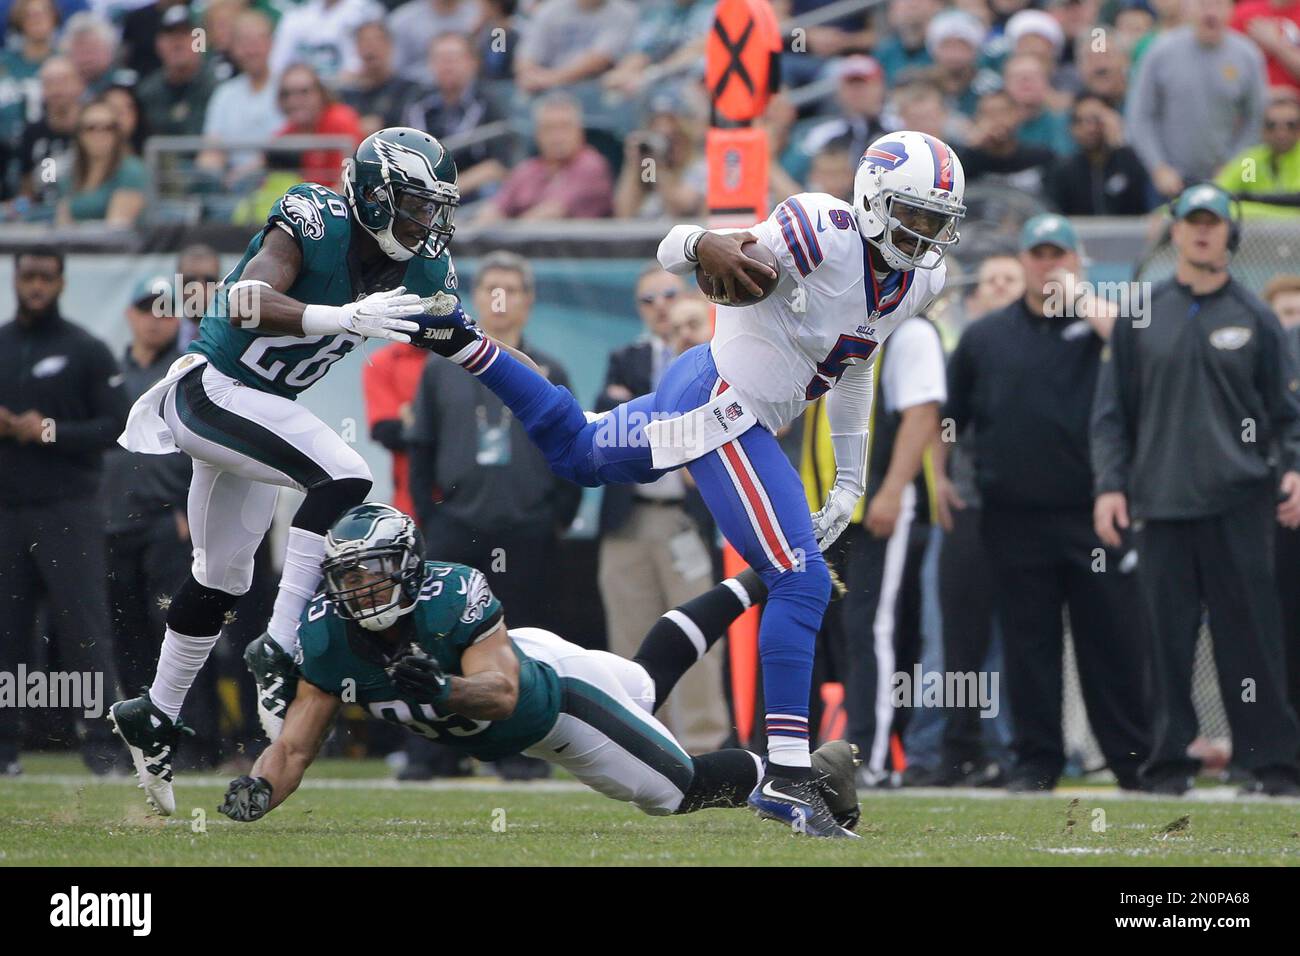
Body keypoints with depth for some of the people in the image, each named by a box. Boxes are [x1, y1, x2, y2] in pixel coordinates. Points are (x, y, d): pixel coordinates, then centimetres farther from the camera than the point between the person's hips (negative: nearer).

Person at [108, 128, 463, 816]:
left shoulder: (422, 266, -3)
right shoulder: (311, 226, -24)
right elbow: (249, 303, -38)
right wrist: (346, 318, -48)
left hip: (258, 409, 9)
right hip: (208, 390, -9)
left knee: (222, 574, 20)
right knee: (343, 476, -27)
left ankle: (154, 715, 36)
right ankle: (279, 650, -25)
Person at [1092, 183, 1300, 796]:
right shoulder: (1141, 318, 12)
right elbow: (1112, 411, 12)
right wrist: (1109, 486, 2)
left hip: (1239, 501, -1)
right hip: (1159, 502, 1)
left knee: (1250, 631, -5)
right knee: (1167, 633, 0)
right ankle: (1169, 759, 5)